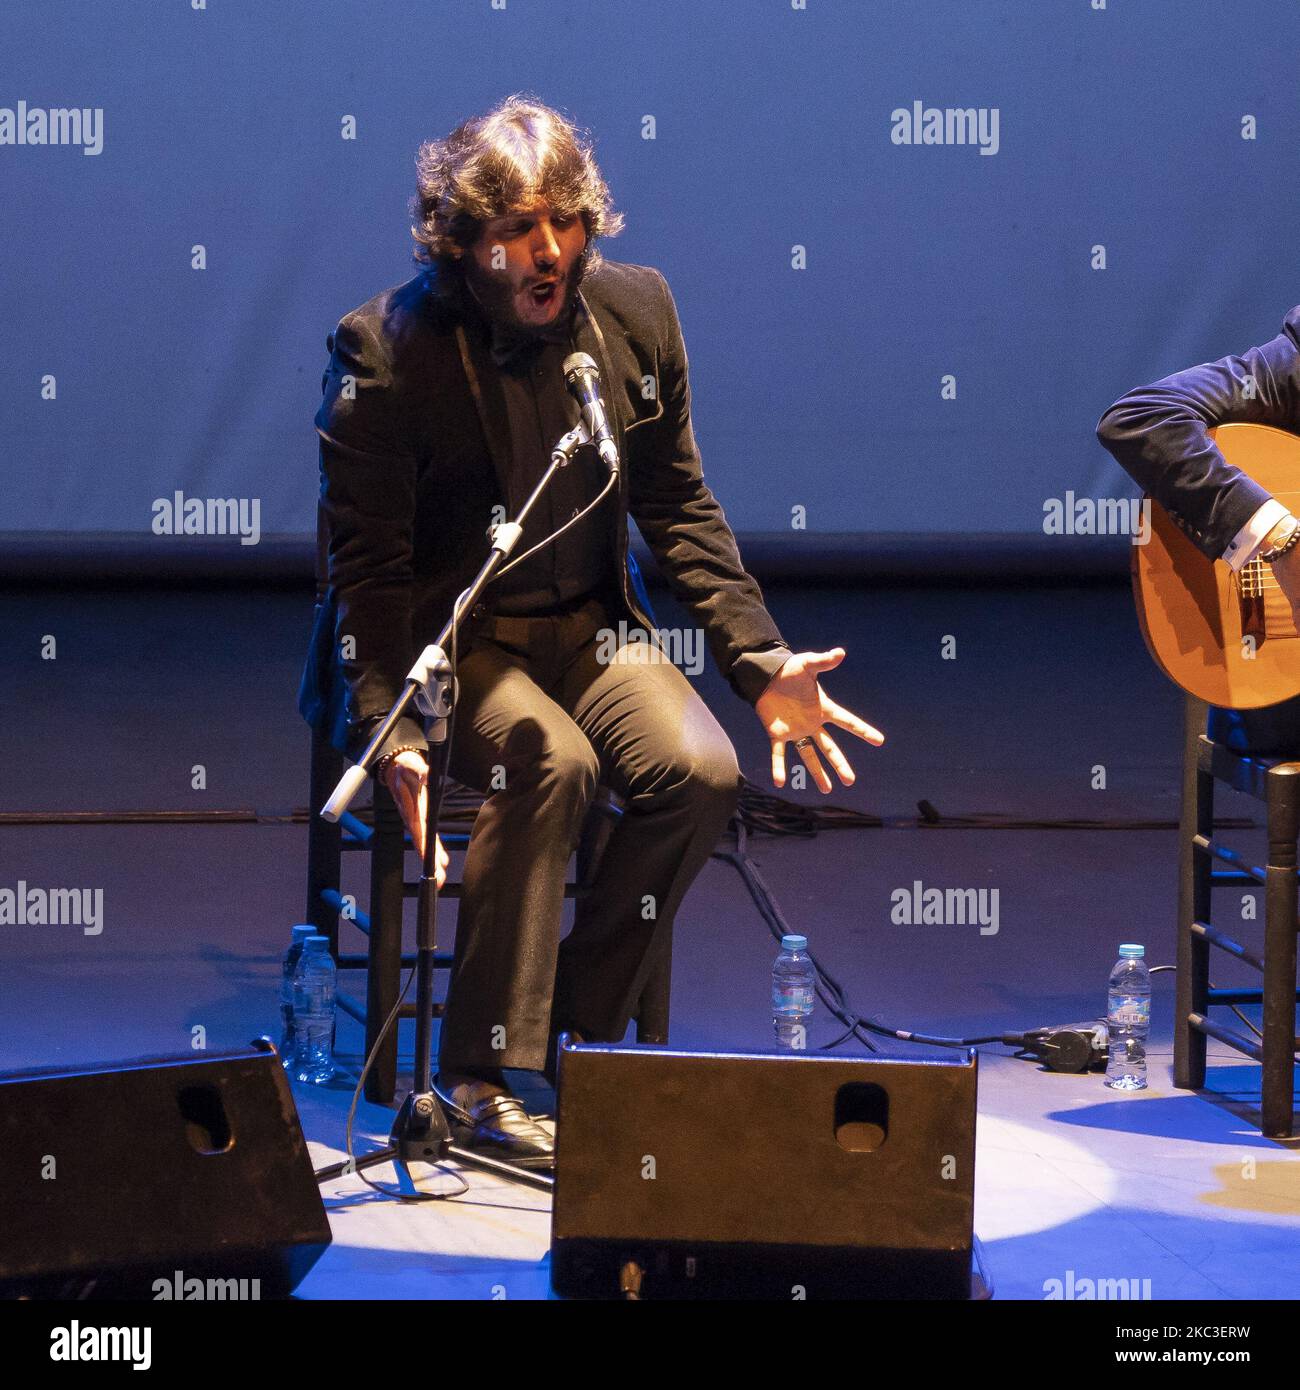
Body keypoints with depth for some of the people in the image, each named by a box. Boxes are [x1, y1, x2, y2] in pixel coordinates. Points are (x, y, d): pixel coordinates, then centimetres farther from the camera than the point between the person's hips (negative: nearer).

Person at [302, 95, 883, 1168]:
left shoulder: (636, 312, -2)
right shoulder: (387, 351, -17)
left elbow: (680, 508, 6)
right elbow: (368, 565, -15)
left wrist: (762, 662, -4)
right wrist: (391, 733, -29)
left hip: (586, 620, 5)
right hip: (444, 631, -5)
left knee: (700, 769, -22)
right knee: (549, 761, -32)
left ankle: (585, 1029, -4)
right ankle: (481, 1077, -22)